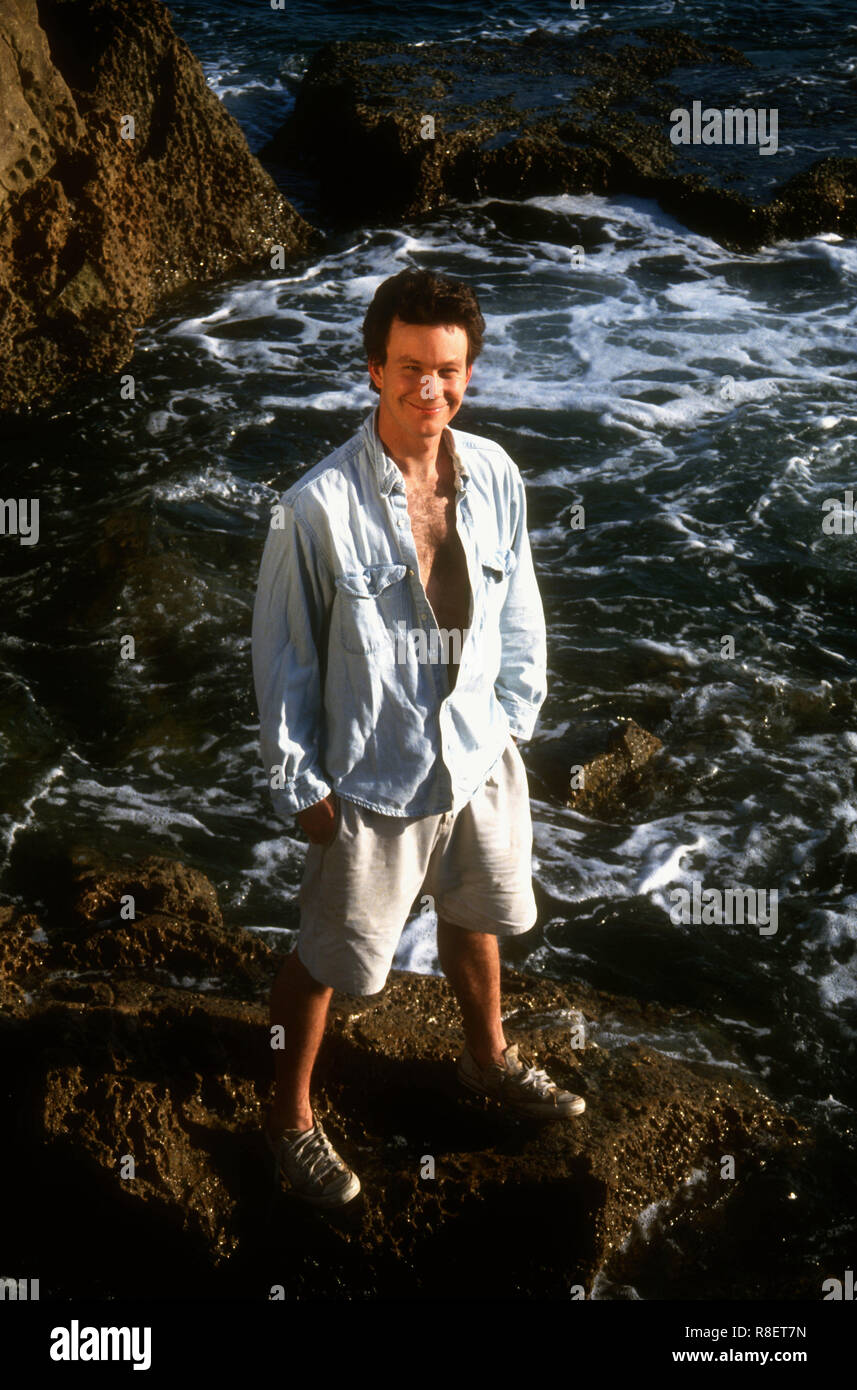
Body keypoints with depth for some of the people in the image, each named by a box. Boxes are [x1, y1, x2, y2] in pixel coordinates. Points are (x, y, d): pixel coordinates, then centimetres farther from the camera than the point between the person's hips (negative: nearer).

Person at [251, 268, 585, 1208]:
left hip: (481, 760, 5)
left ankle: (487, 1059, 54)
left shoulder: (494, 476, -7)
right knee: (330, 959, 11)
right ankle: (289, 1119, 35)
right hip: (373, 777, -5)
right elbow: (282, 652, -13)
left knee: (474, 918, 27)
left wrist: (512, 718, 9)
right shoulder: (319, 505, -22)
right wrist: (299, 785, -10)